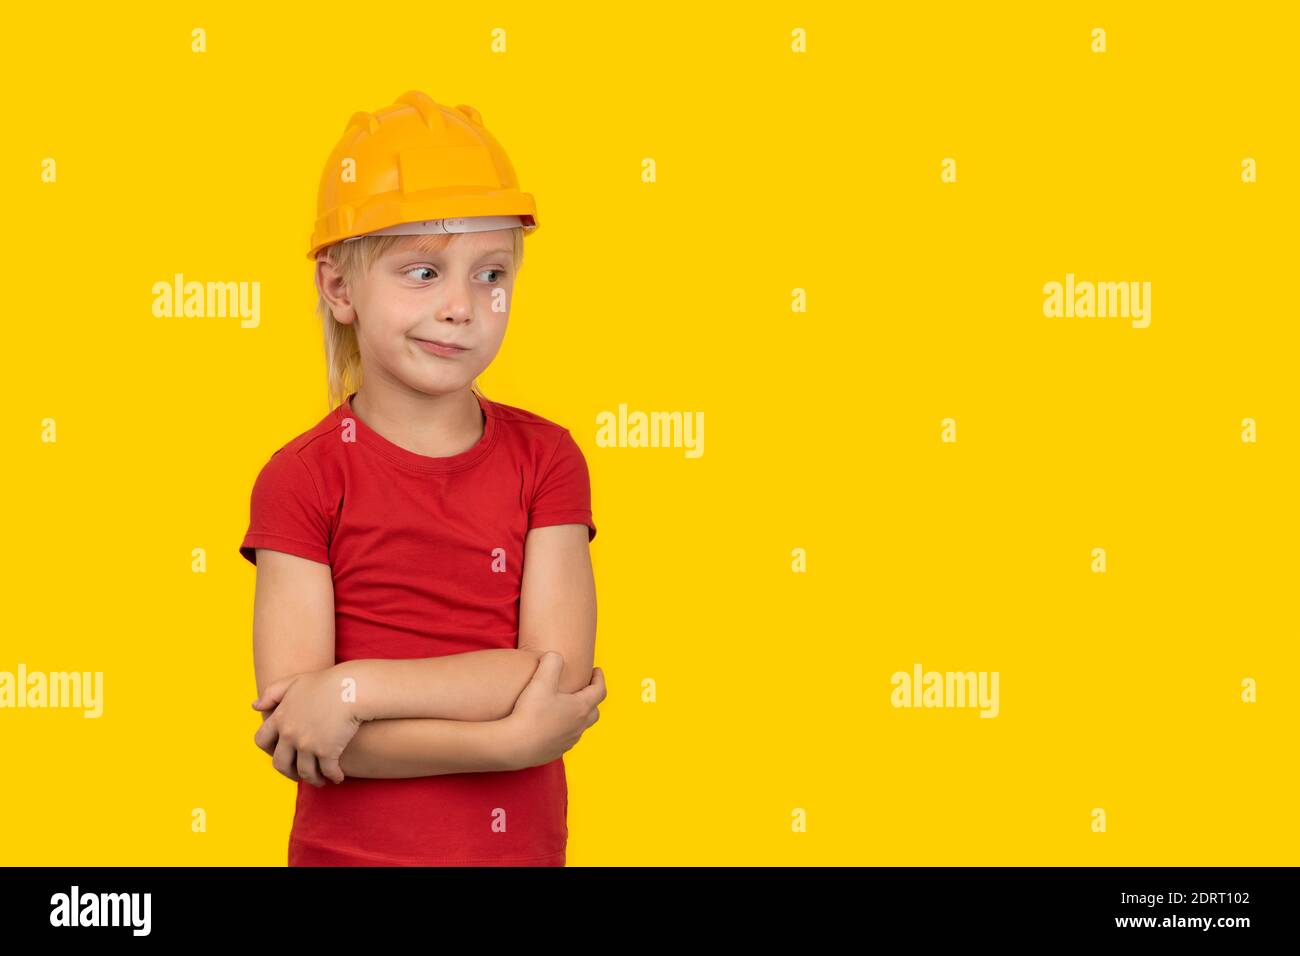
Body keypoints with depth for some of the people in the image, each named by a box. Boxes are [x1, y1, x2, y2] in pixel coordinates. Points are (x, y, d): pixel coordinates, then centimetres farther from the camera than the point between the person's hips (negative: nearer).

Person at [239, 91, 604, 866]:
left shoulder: (546, 460, -3)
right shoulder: (302, 480, -10)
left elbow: (561, 671, -15)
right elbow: (291, 734, -17)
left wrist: (354, 687, -22)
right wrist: (505, 739, -21)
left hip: (522, 846, 2)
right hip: (351, 848, -2)